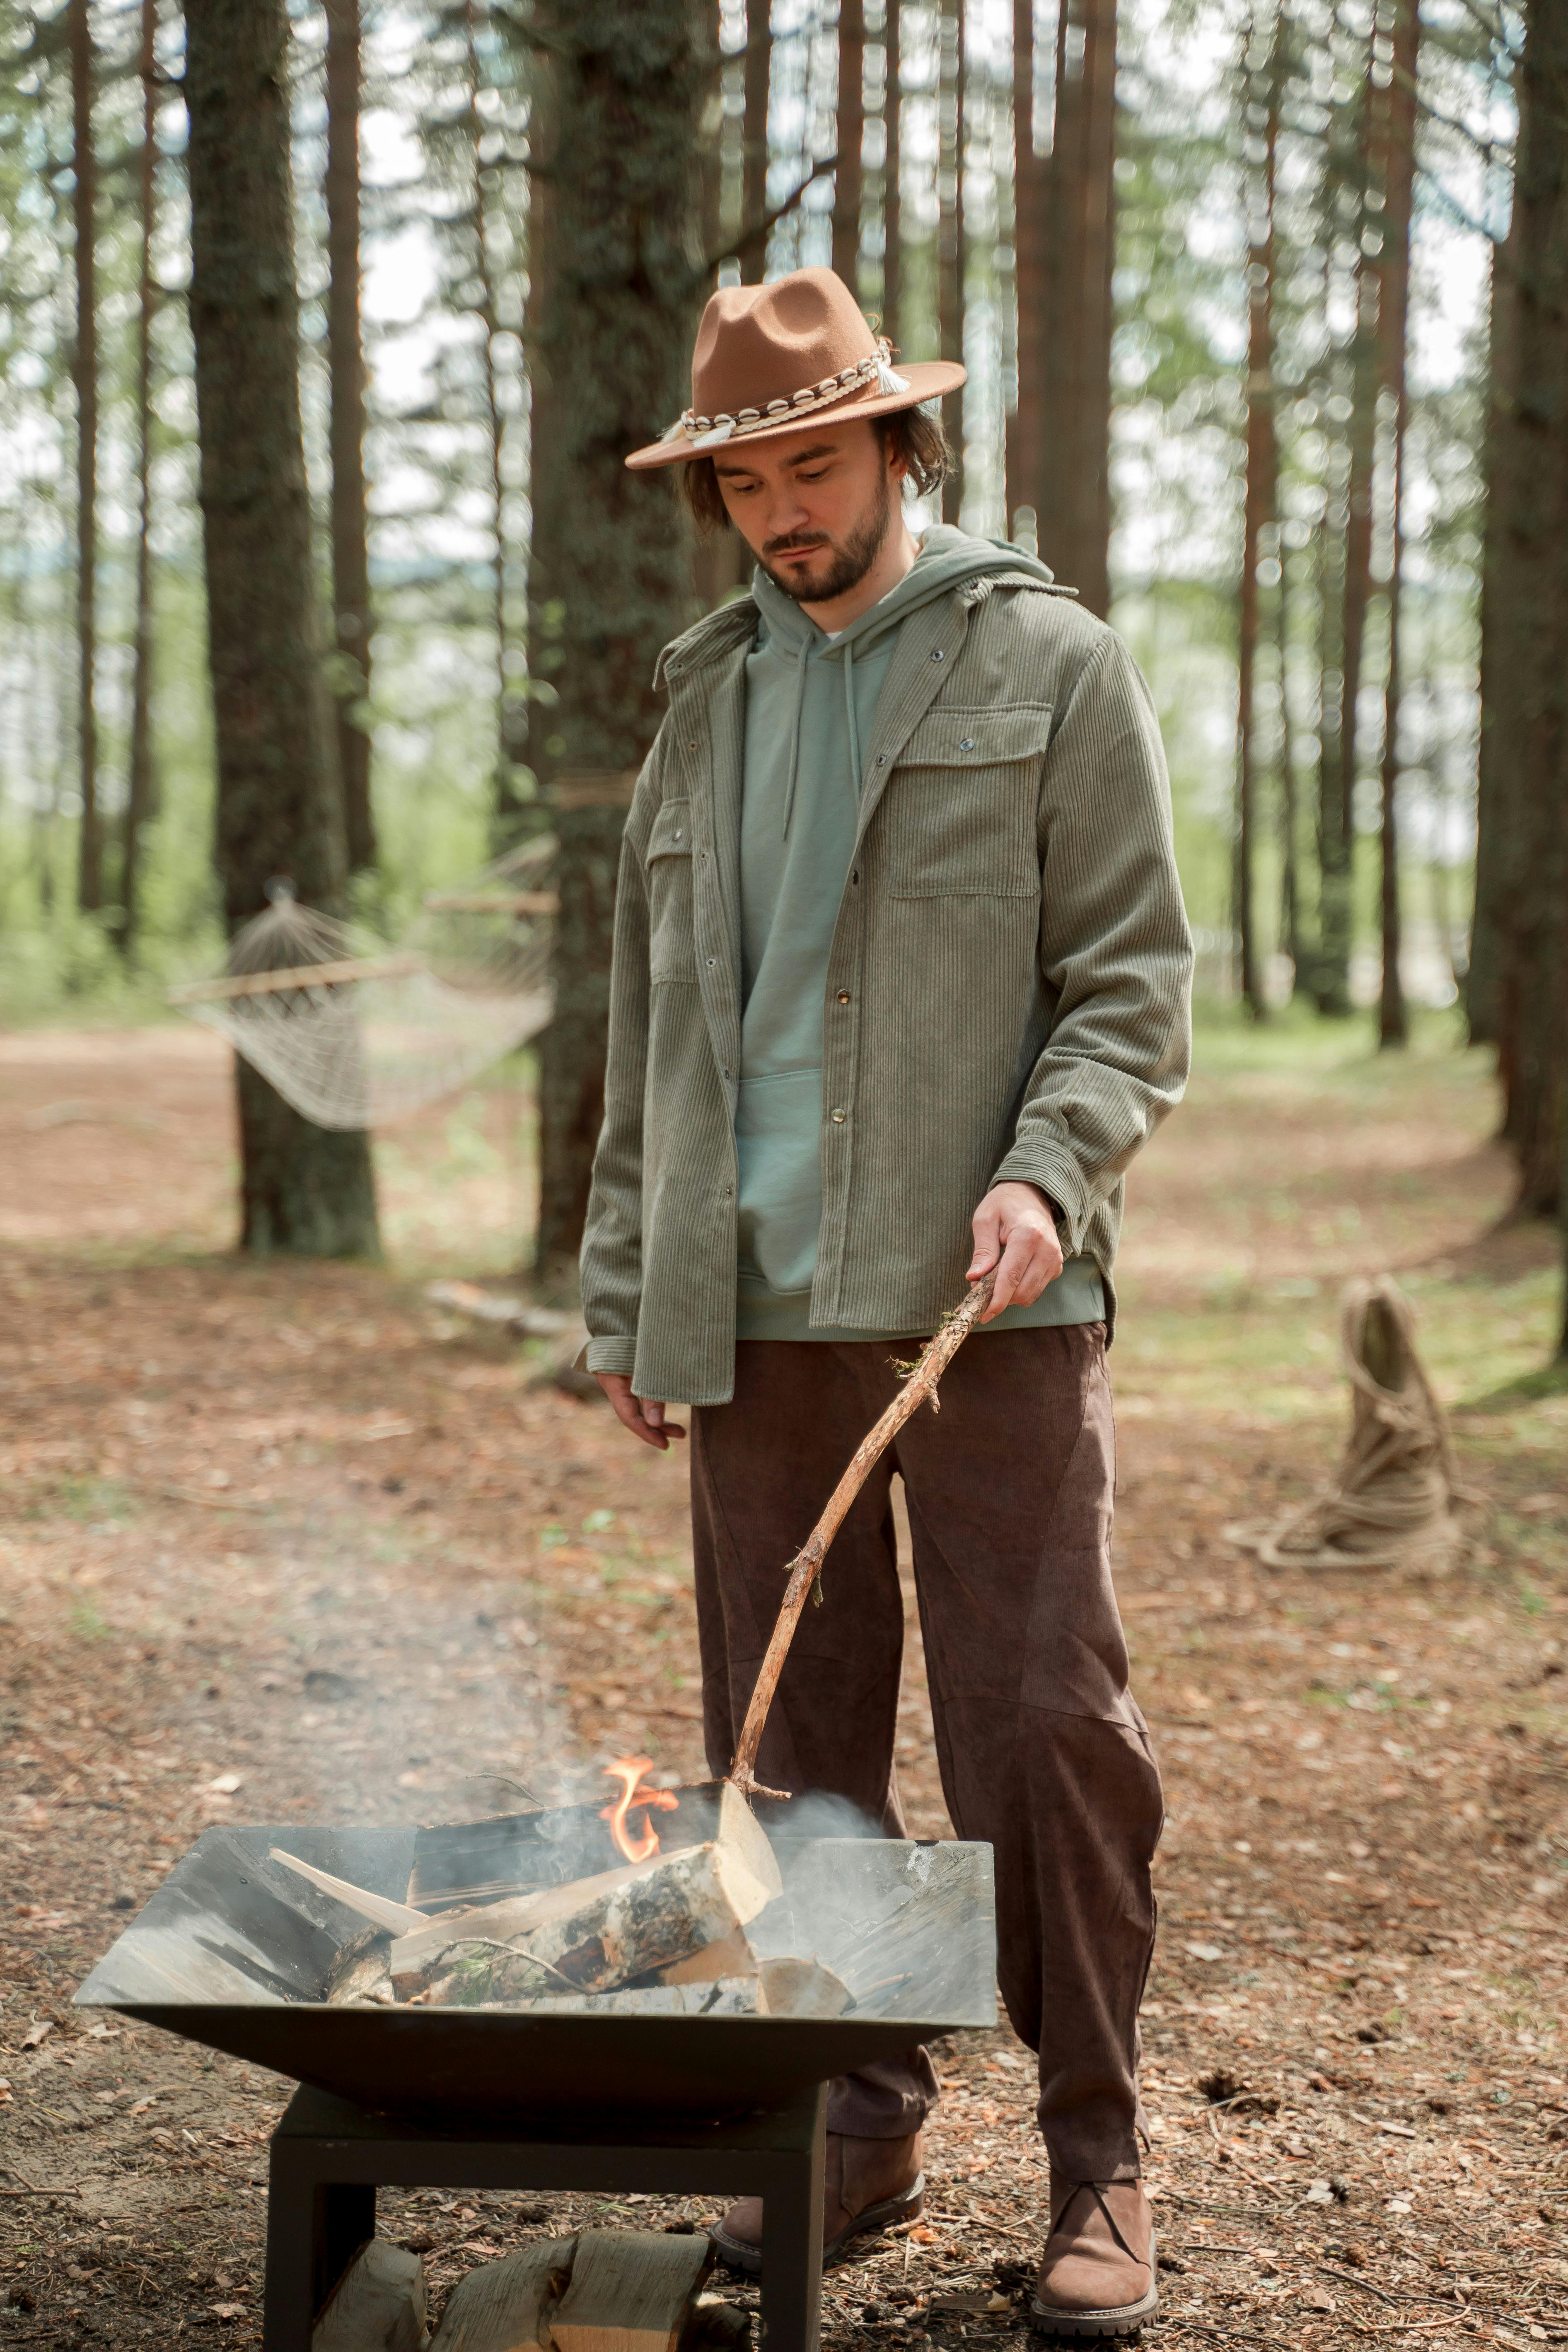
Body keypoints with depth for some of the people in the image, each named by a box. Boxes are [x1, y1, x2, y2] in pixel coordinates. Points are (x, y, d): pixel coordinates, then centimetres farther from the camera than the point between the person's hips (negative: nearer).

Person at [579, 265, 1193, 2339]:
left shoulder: (1050, 669, 4)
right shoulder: (708, 702, 17)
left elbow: (1135, 976, -1)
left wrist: (1051, 1171, -18)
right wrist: (625, 1289, 13)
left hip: (989, 1304, -4)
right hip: (758, 1310, 5)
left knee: (1046, 1727, -5)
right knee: (788, 1743, 7)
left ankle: (1097, 2164, 8)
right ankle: (855, 2126, 20)